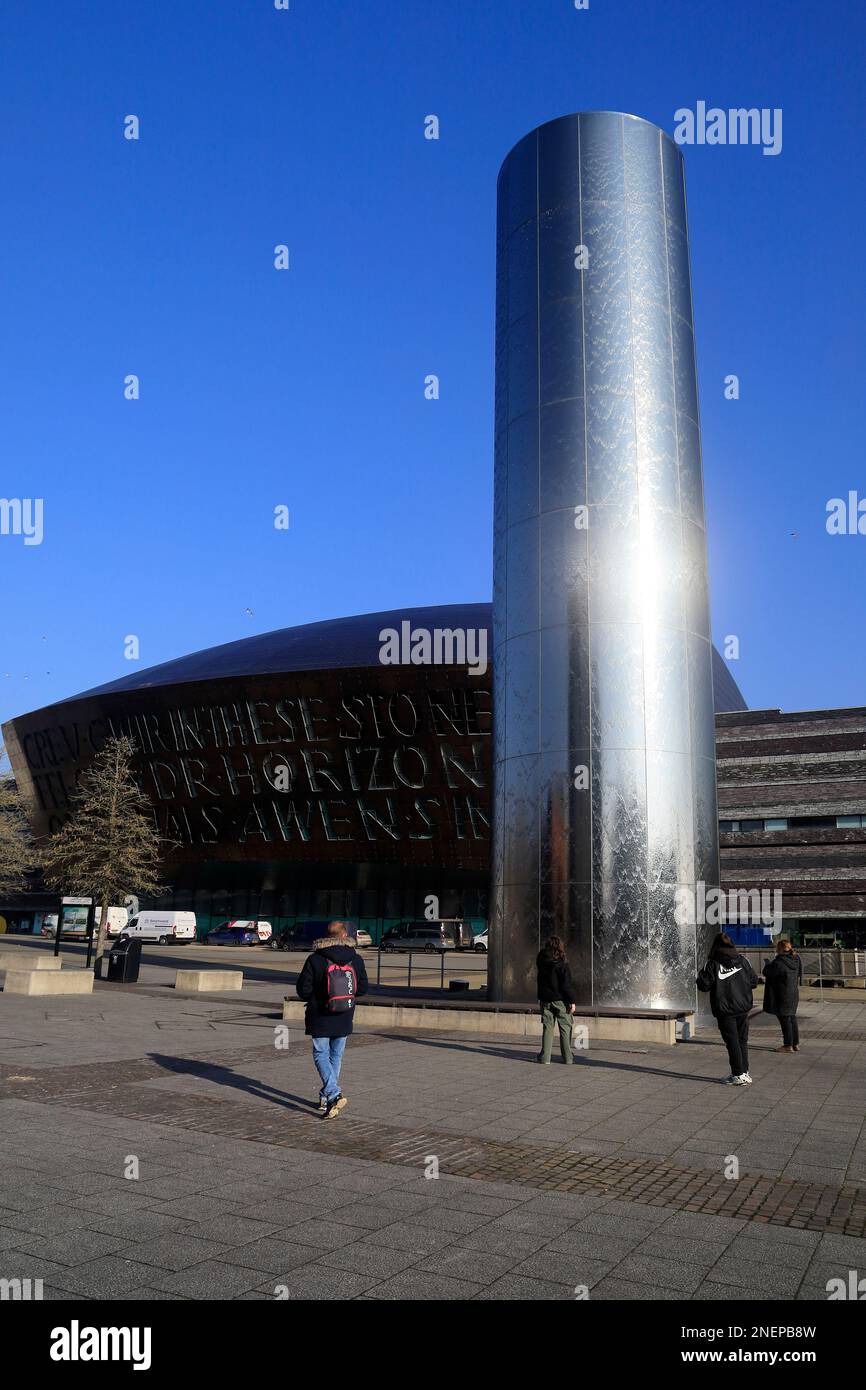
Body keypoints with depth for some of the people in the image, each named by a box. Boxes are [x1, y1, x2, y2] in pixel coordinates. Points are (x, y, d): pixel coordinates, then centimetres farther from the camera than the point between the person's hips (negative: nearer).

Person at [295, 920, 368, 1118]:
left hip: (320, 1018, -3)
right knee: (336, 1055, 17)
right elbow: (363, 988, 3)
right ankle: (325, 1097, 25)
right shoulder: (355, 959, -3)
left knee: (321, 1054, 4)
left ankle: (334, 1094, -14)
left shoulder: (315, 959, -12)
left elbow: (303, 990, -10)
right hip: (344, 1019, 3)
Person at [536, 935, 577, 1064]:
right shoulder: (561, 964, -15)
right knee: (565, 1028, 6)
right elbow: (567, 985, -14)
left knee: (547, 1027, 10)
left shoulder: (541, 961, -1)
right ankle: (567, 1058, 8)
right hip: (560, 1000, -4)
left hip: (545, 999, 4)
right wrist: (572, 1001, -9)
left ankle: (545, 1057, 9)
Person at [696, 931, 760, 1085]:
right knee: (742, 1041, 14)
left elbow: (704, 986, -10)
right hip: (743, 1008, 4)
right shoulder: (741, 961, -1)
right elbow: (754, 981, 4)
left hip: (724, 1010, -4)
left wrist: (700, 977, 9)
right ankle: (744, 1072, 17)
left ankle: (739, 1074, 3)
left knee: (732, 1042, 3)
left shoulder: (712, 964, -11)